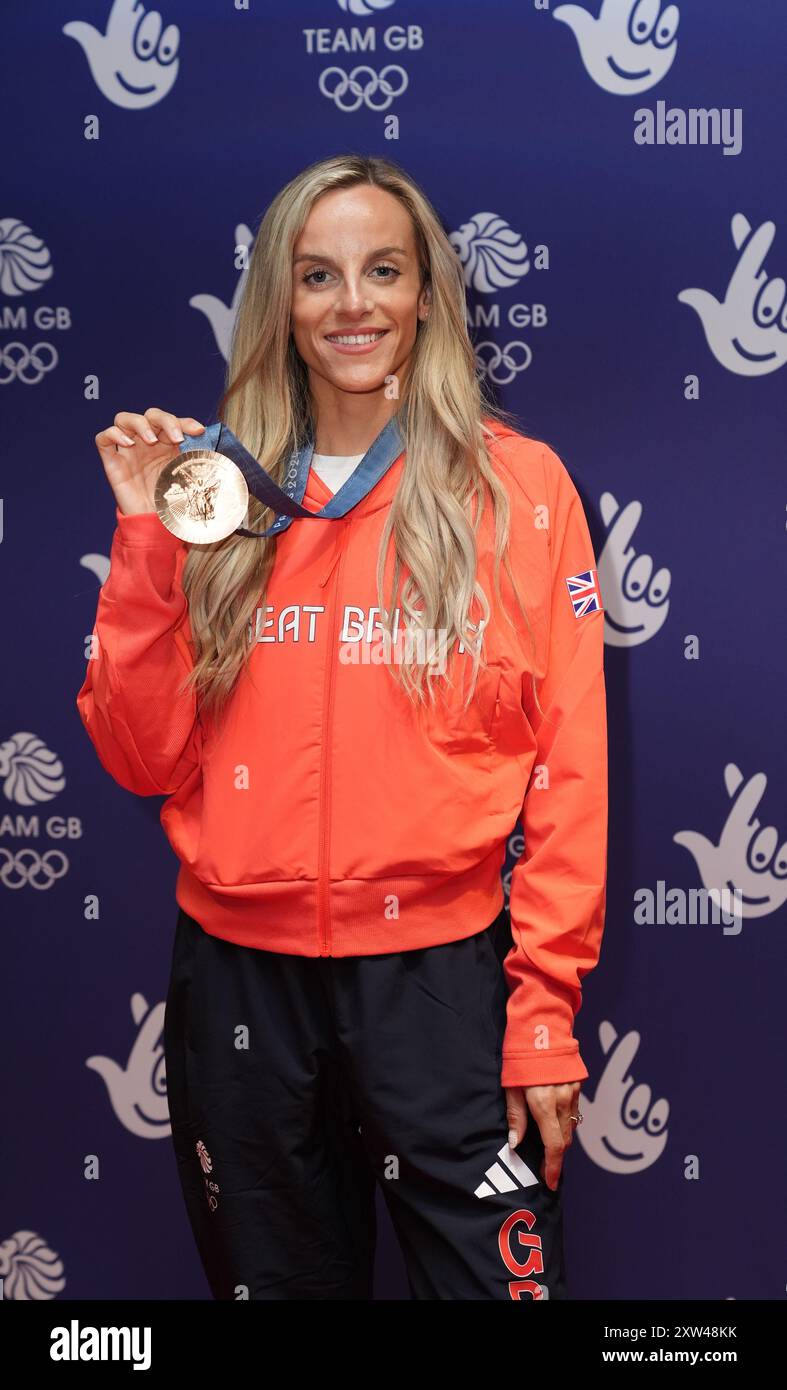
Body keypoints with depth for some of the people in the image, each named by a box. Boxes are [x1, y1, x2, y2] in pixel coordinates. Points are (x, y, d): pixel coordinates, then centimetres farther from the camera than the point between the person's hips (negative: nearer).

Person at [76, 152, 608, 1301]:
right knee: (279, 1278, 18)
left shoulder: (519, 485, -3)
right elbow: (144, 759, 1)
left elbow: (569, 769, -3)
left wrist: (544, 1011, -7)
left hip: (437, 972, -2)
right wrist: (148, 541, -9)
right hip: (238, 973, 3)